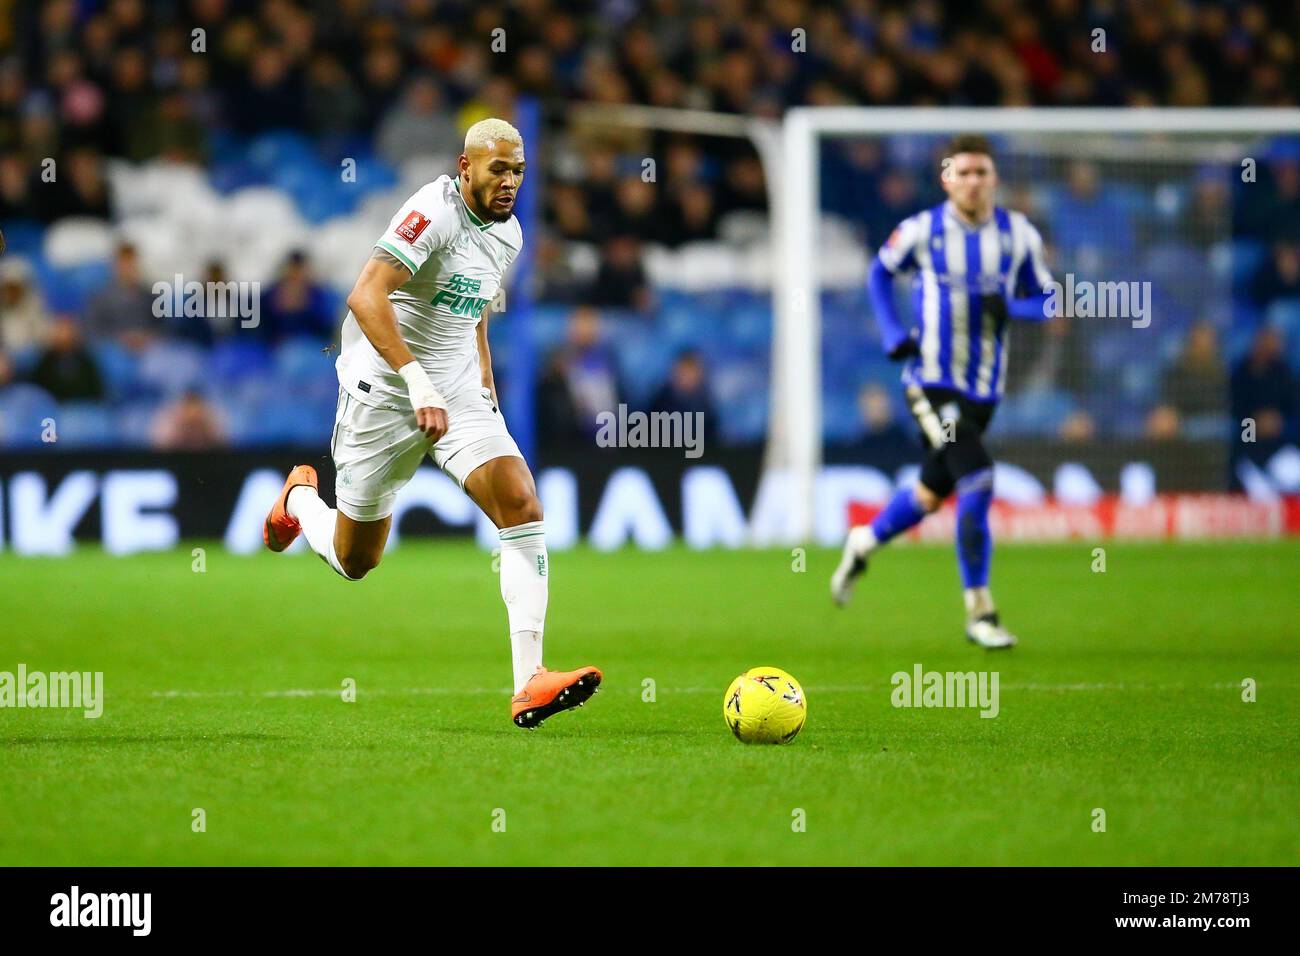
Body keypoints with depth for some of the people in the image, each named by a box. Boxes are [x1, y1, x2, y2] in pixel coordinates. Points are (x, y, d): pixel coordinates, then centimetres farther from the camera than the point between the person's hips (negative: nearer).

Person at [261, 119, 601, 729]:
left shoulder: (508, 233, 7)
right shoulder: (434, 213, -19)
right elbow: (365, 296, -30)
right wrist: (417, 381, -37)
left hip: (459, 396, 6)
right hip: (383, 391, -6)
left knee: (524, 509, -19)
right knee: (354, 562, 7)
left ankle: (528, 684, -23)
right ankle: (299, 498, 44)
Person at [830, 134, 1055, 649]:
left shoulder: (1018, 235, 0)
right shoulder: (922, 230, -6)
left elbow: (1044, 300, 8)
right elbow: (881, 272, 12)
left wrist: (1008, 308, -14)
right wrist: (892, 333, -1)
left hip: (984, 389, 4)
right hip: (932, 383, -4)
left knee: (932, 493, 17)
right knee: (977, 484, -18)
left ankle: (863, 543, 46)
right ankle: (979, 612, -9)